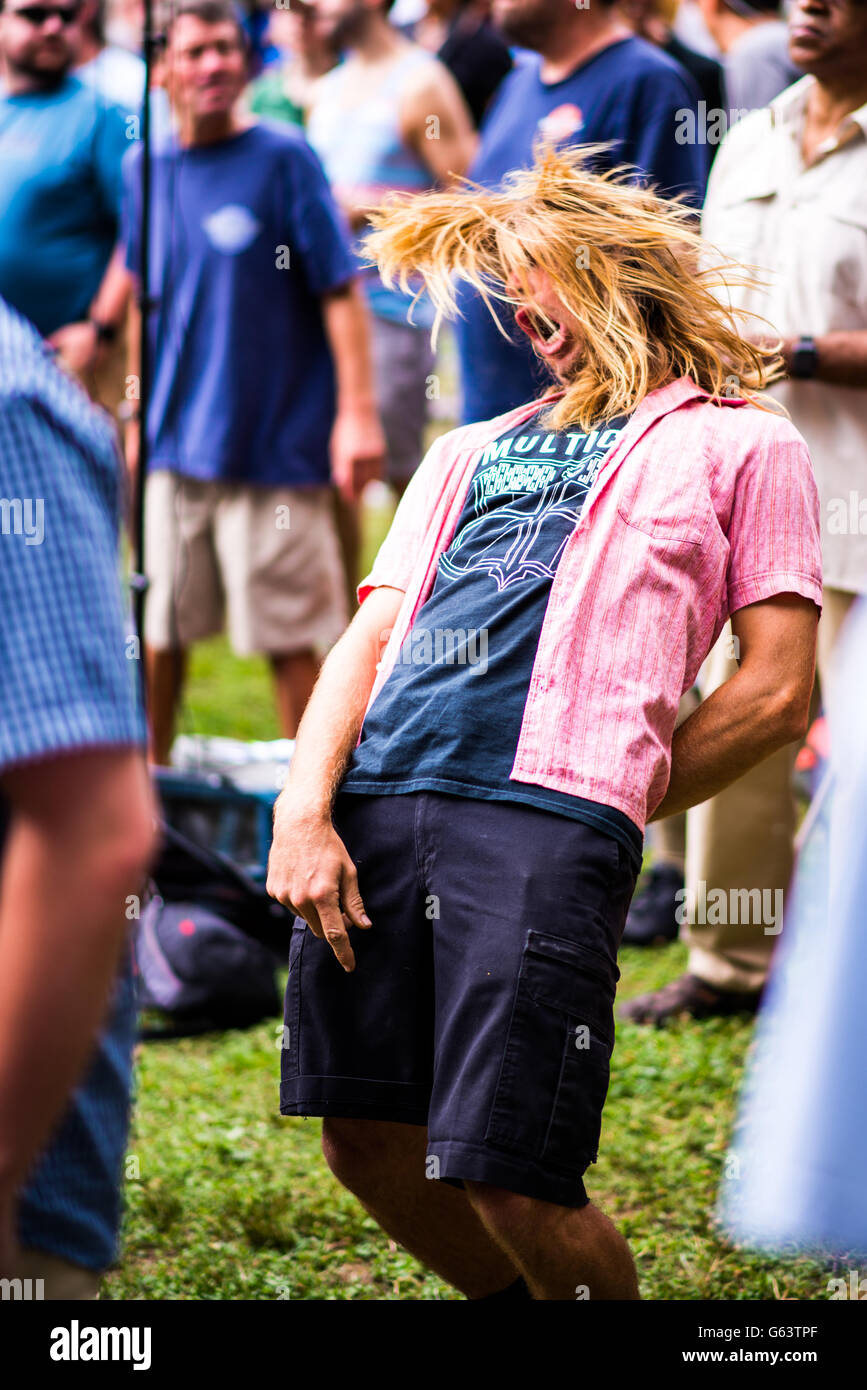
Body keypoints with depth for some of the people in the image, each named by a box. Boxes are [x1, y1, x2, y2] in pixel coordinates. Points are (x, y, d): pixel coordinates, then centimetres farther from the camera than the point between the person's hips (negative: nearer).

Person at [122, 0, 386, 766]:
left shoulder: (284, 157, -6)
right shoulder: (145, 168, 8)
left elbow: (341, 290, -7)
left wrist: (358, 412, -13)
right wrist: (137, 412, 20)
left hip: (273, 441, -4)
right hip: (174, 443, 5)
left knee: (289, 638, 0)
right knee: (158, 632, 10)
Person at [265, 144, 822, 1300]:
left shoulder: (741, 445, 14)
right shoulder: (473, 452, 29)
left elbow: (776, 693, 6)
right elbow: (368, 641, 18)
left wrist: (614, 803, 5)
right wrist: (306, 809, 2)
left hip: (551, 816, -5)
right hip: (376, 798, 6)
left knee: (511, 1182, -11)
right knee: (367, 1144, 5)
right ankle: (513, 1295, 31)